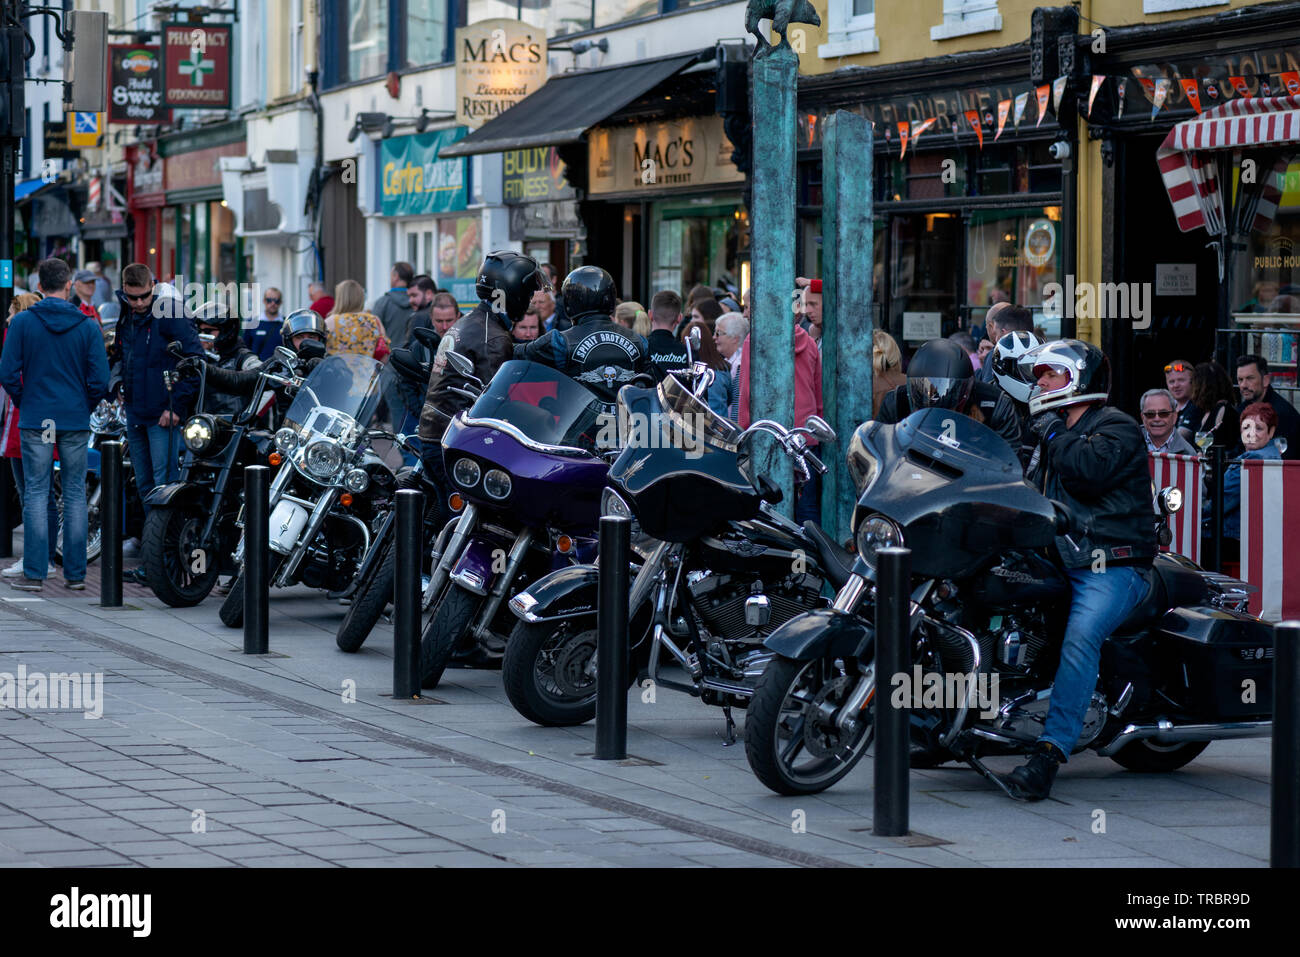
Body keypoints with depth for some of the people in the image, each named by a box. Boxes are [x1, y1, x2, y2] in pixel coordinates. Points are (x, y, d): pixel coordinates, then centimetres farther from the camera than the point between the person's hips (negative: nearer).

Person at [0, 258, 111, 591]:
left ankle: (34, 573, 0)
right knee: (75, 494, 7)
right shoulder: (87, 327, -2)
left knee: (36, 494, 3)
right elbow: (100, 380, -4)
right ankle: (75, 573, 9)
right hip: (76, 421, 1)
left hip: (36, 421, -1)